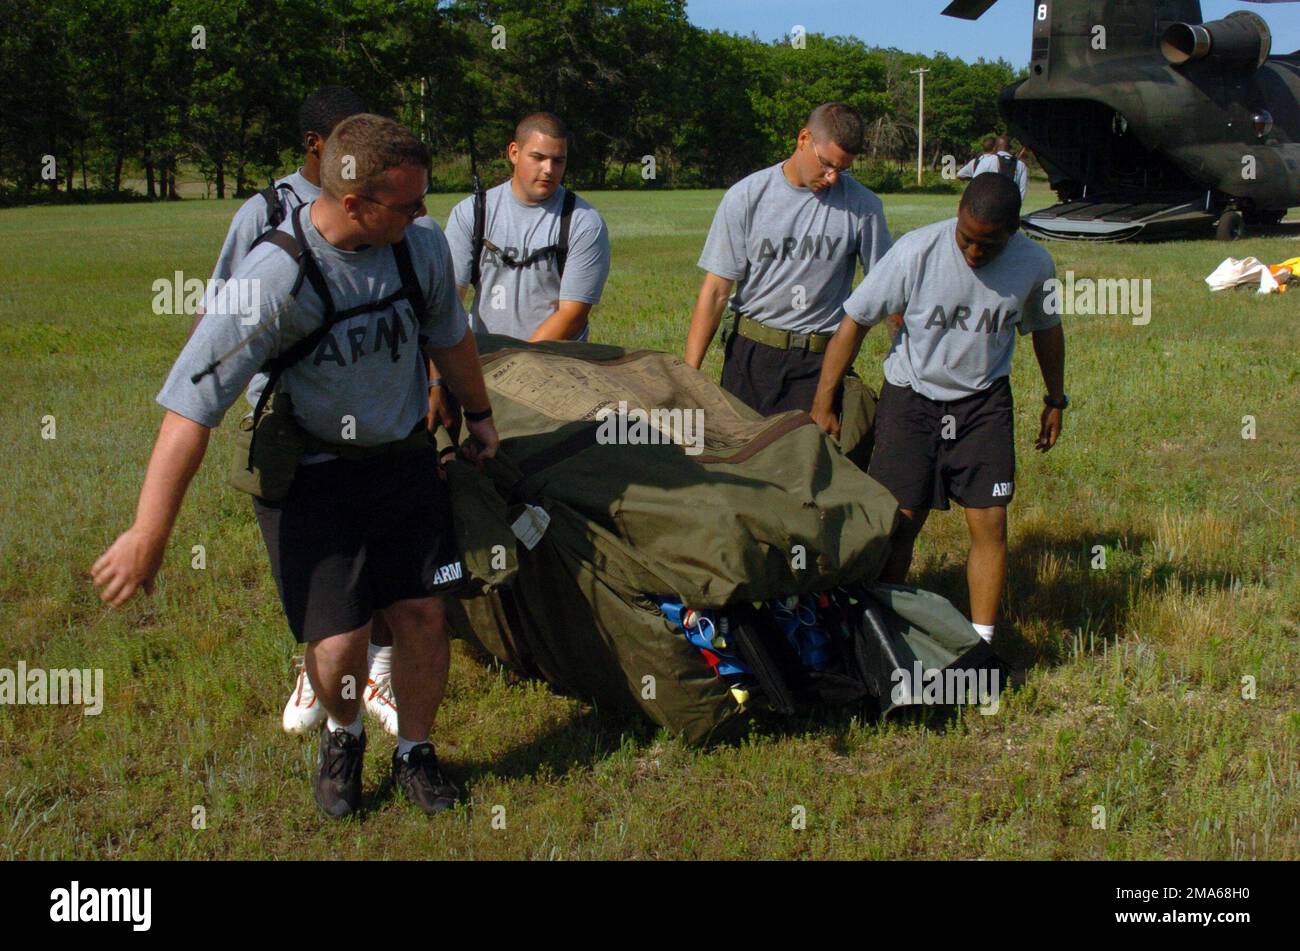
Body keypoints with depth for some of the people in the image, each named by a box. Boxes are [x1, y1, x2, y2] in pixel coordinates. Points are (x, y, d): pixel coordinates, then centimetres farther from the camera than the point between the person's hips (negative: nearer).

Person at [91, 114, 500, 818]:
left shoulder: (422, 244, -8)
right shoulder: (271, 280, -26)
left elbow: (449, 336, 14)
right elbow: (190, 408, -25)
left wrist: (478, 413, 28)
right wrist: (147, 536, -26)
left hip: (403, 458, 4)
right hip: (308, 474, -4)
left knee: (423, 612, 0)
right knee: (339, 640, -9)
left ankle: (414, 752, 27)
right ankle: (342, 736, 27)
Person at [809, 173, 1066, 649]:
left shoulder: (1034, 264, -9)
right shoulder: (915, 251, -19)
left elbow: (1045, 329, 11)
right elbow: (854, 321, -11)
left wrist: (1055, 400, 21)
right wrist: (823, 404, -10)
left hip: (984, 401, 2)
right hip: (912, 395, -2)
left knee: (990, 523, -4)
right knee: (899, 522, -6)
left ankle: (980, 643, 7)